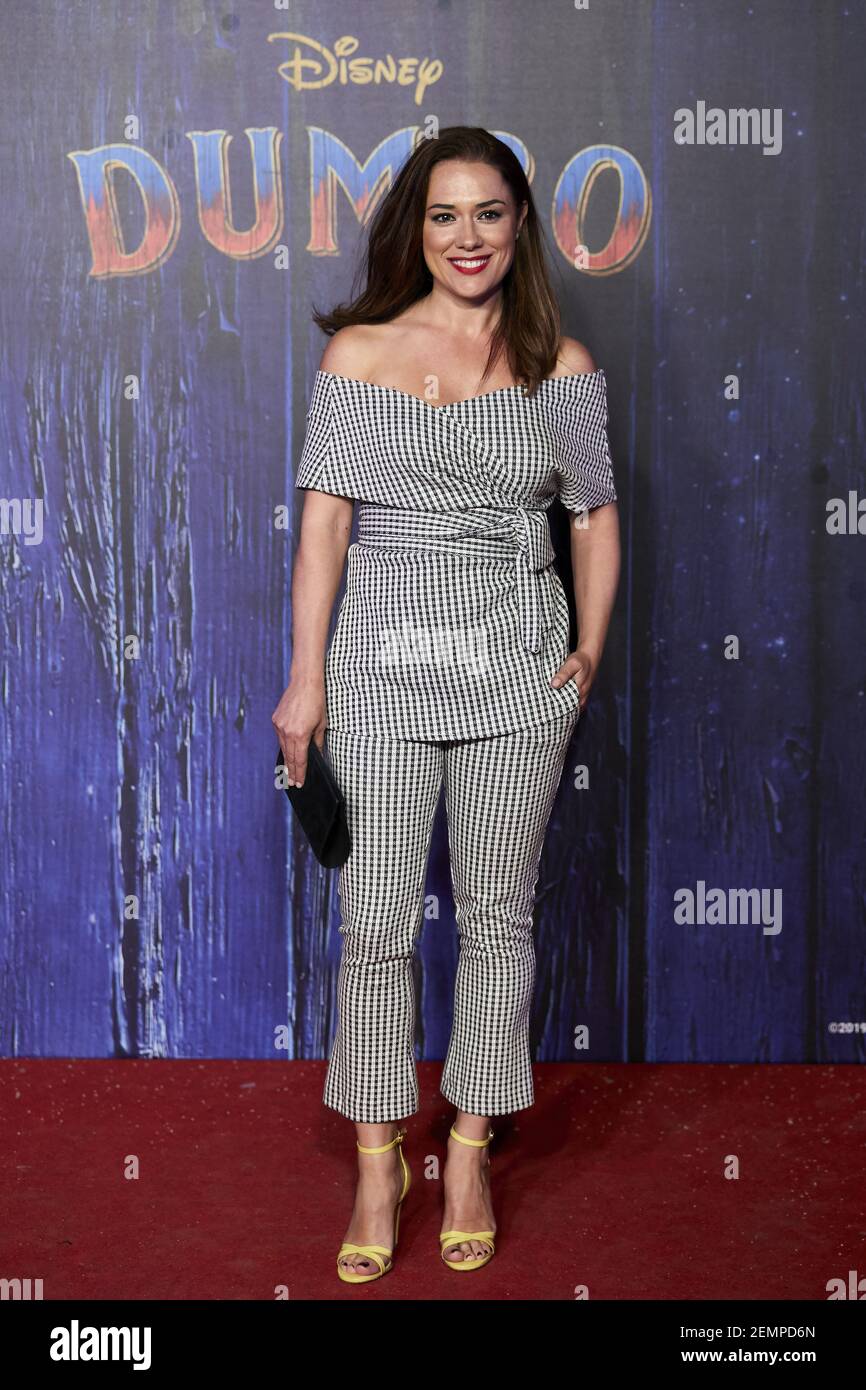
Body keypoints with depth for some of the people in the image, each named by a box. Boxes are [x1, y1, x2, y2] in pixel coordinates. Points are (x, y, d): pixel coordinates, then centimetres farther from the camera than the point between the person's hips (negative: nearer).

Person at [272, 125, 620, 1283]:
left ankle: (471, 1156, 24)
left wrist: (591, 647, -2)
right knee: (375, 926, 1)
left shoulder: (560, 366, 5)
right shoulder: (360, 353, 1)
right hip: (381, 667, -1)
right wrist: (306, 676, -7)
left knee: (499, 918, 8)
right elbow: (324, 521, -2)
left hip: (516, 669, 1)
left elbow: (597, 518, 10)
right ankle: (379, 1166, 17)